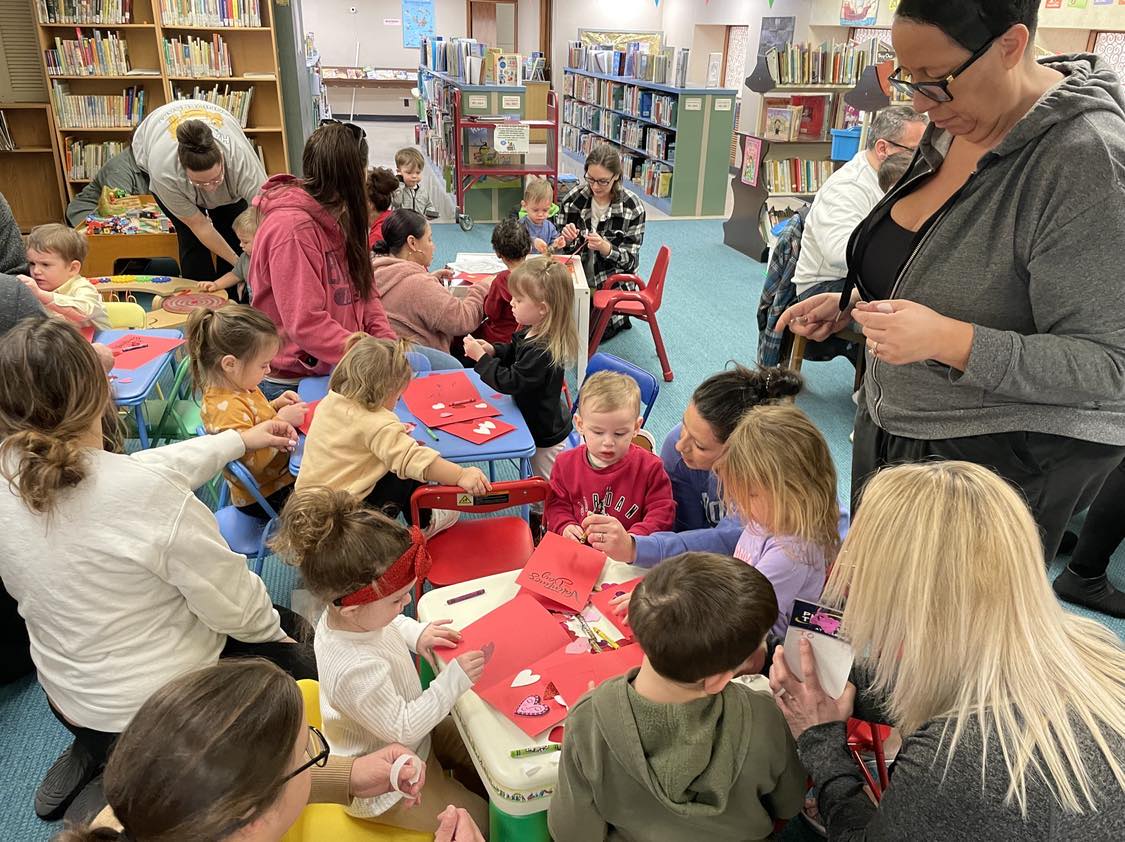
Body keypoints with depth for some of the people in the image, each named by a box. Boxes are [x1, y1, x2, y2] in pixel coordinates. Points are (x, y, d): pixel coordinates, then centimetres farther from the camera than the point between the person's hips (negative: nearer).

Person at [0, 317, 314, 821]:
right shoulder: (148, 494, -33)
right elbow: (232, 603, -22)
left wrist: (239, 440, 9)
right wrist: (273, 628, 0)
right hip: (162, 704, -6)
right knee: (299, 668, 20)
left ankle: (97, 748, 22)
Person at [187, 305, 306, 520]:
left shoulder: (239, 386, -1)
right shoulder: (226, 408, -31)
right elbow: (253, 461, -33)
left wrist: (275, 405, 2)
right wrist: (282, 421, -28)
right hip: (265, 497, -10)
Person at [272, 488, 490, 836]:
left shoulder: (342, 613, -18)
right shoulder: (356, 669, -43)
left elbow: (390, 625, 7)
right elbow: (402, 728, -29)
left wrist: (416, 634, -10)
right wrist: (454, 680, -28)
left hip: (409, 730, 8)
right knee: (481, 820, 4)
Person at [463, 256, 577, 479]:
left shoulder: (542, 350, -35)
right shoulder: (532, 332, -5)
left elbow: (509, 382, -31)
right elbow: (513, 352, 15)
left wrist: (481, 357, -25)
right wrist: (492, 350, -5)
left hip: (545, 436, -9)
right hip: (542, 425, 9)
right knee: (542, 481, 27)